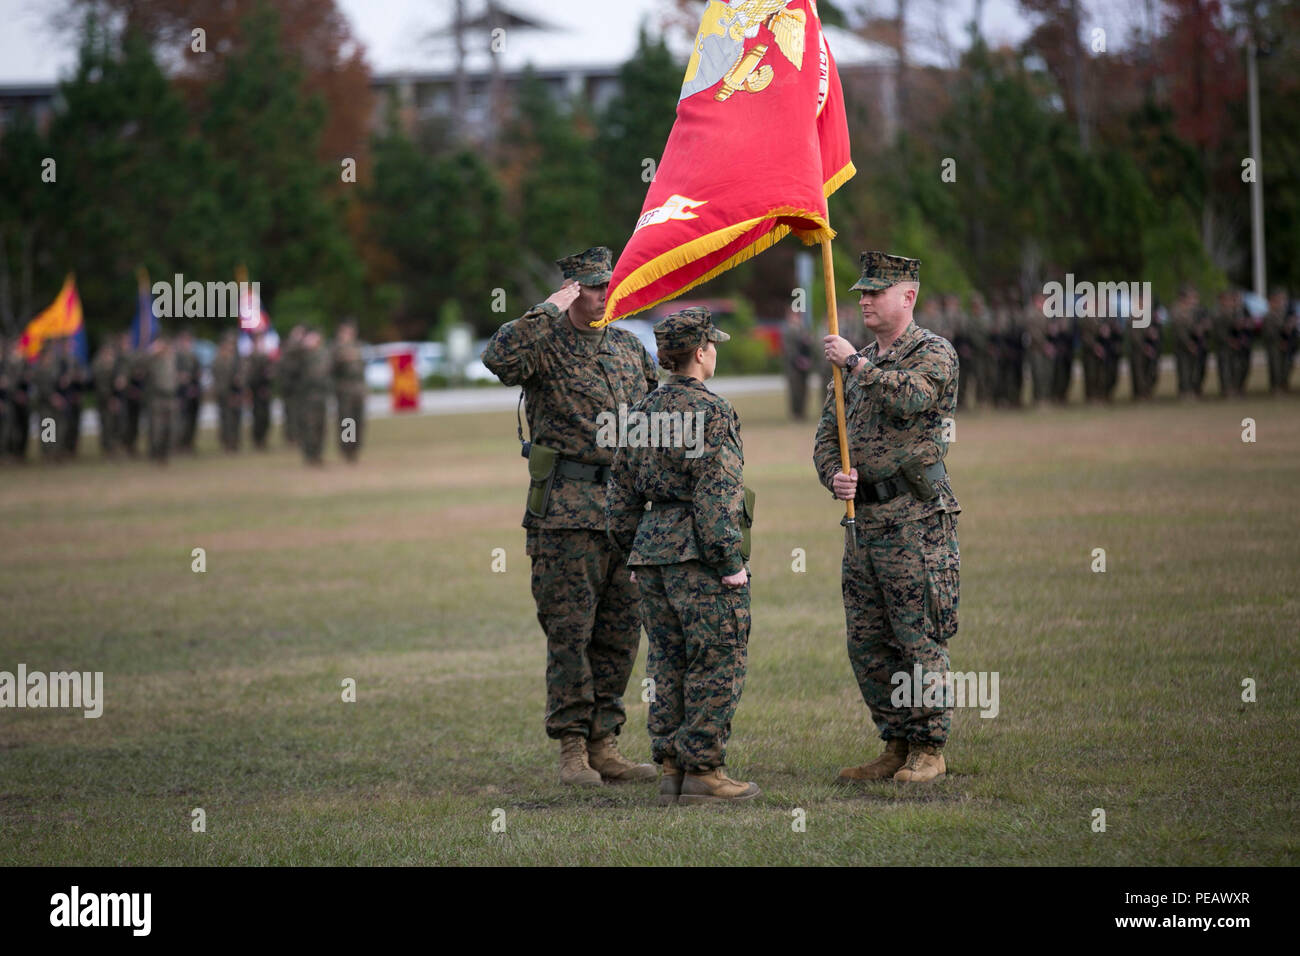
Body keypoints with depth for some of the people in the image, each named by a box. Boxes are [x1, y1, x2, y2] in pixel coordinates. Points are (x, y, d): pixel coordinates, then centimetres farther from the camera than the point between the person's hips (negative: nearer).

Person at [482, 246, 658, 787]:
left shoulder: (630, 348, 15)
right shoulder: (546, 345, -4)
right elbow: (499, 357, -27)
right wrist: (550, 310, -22)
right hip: (567, 512, -6)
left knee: (620, 633, 7)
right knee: (570, 631, -4)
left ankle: (604, 746, 14)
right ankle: (572, 749, 0)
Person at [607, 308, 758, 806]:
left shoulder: (642, 412, 11)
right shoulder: (711, 412, -12)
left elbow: (621, 492, 15)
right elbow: (714, 496, -17)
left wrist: (634, 550, 24)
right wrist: (731, 564, -13)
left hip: (652, 550, 8)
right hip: (699, 556, -8)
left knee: (667, 665, 11)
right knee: (717, 665, -2)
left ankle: (671, 768, 13)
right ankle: (703, 770, -3)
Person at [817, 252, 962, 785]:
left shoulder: (935, 353, -3)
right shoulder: (857, 363, 18)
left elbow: (911, 396, -24)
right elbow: (827, 434, 16)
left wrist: (855, 362, -17)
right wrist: (833, 476, -5)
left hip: (915, 520, -7)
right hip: (863, 517, 7)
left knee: (920, 640, -5)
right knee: (867, 644, 8)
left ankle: (929, 750, 2)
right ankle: (897, 746, 16)